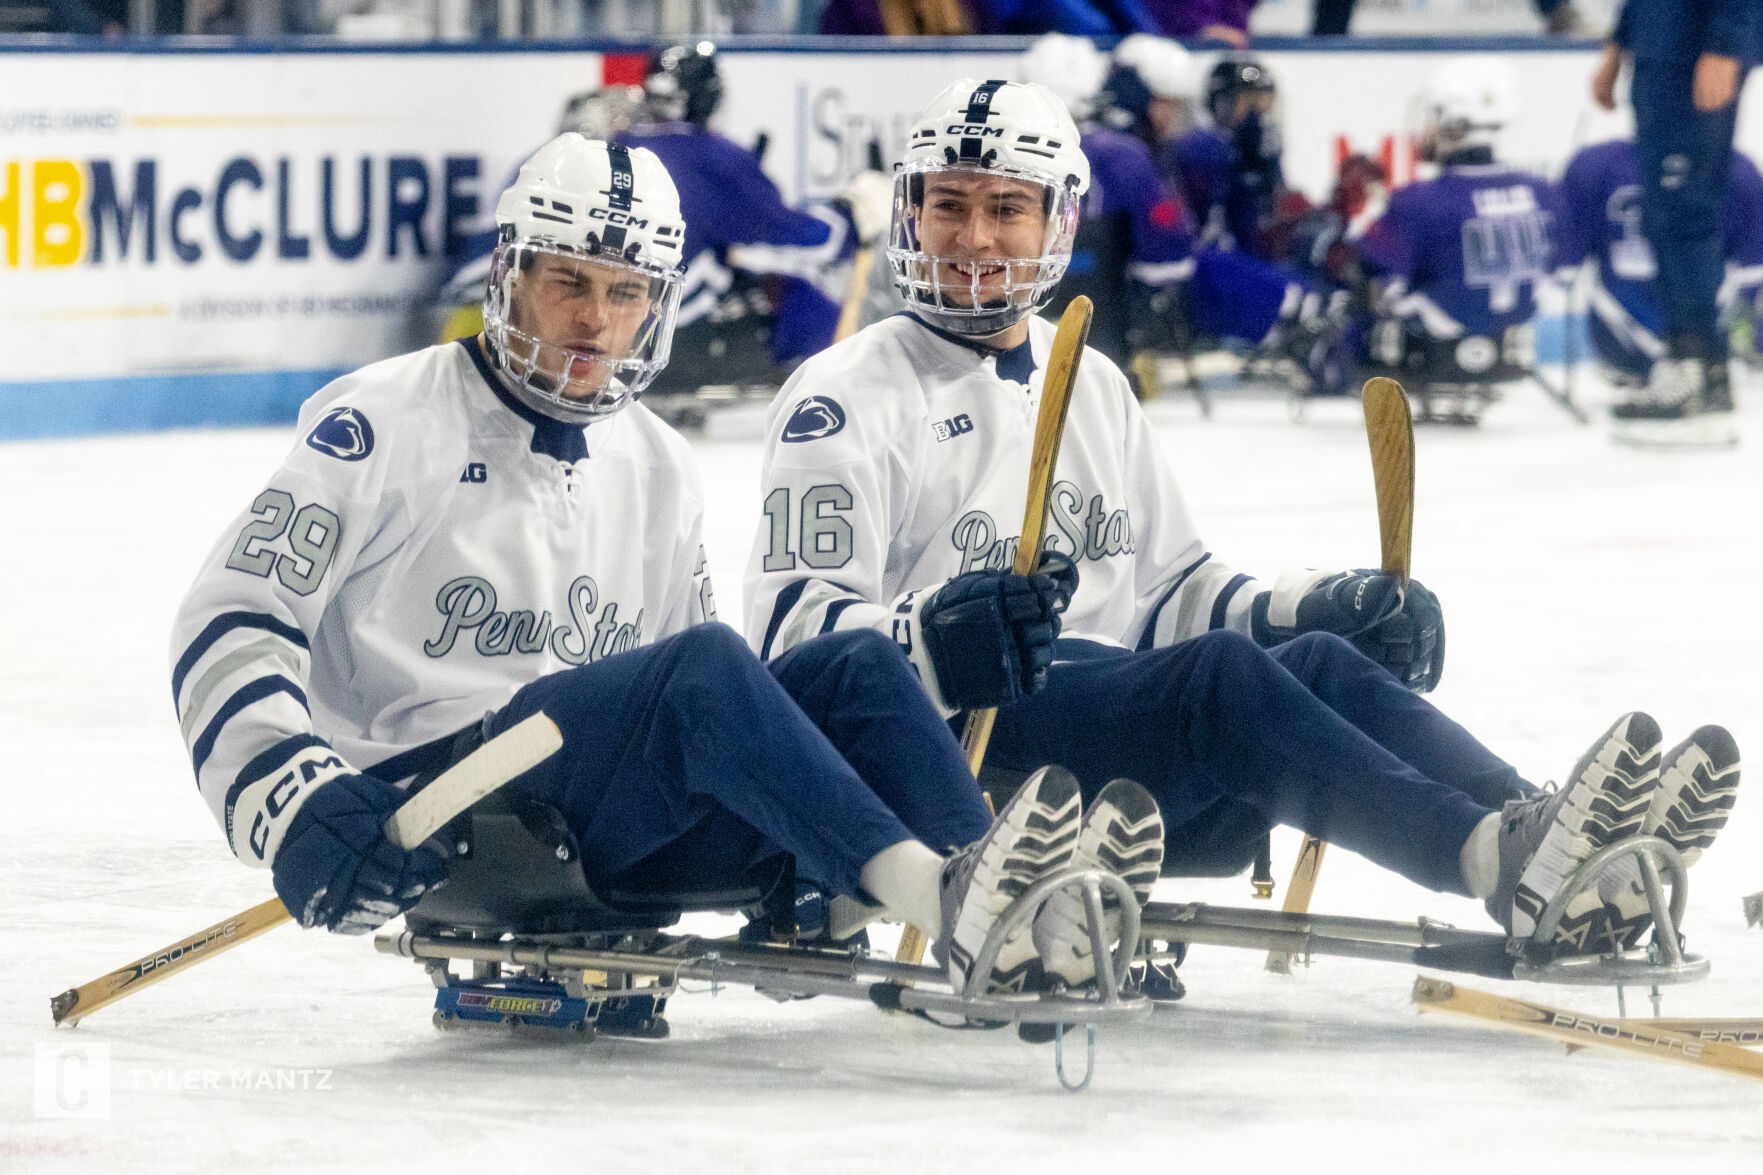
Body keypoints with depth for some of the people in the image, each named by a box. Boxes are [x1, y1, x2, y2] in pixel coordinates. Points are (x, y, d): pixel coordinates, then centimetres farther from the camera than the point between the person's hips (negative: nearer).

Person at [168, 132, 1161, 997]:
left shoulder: (660, 472, 19)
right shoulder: (389, 422, -1)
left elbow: (713, 719, 23)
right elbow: (232, 622, -6)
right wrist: (299, 810, -21)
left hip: (609, 837, 6)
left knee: (856, 666, -16)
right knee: (702, 664, -30)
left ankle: (1005, 915, -41)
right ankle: (937, 893, -48)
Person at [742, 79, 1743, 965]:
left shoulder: (1093, 387, 24)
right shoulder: (852, 395, 2)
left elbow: (1169, 590, 25)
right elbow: (794, 629, -8)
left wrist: (1307, 609, 6)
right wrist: (931, 641, -28)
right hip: (955, 762, -6)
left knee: (1318, 660, -22)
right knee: (1219, 676, -32)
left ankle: (1559, 842, -45)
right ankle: (1503, 863, -53)